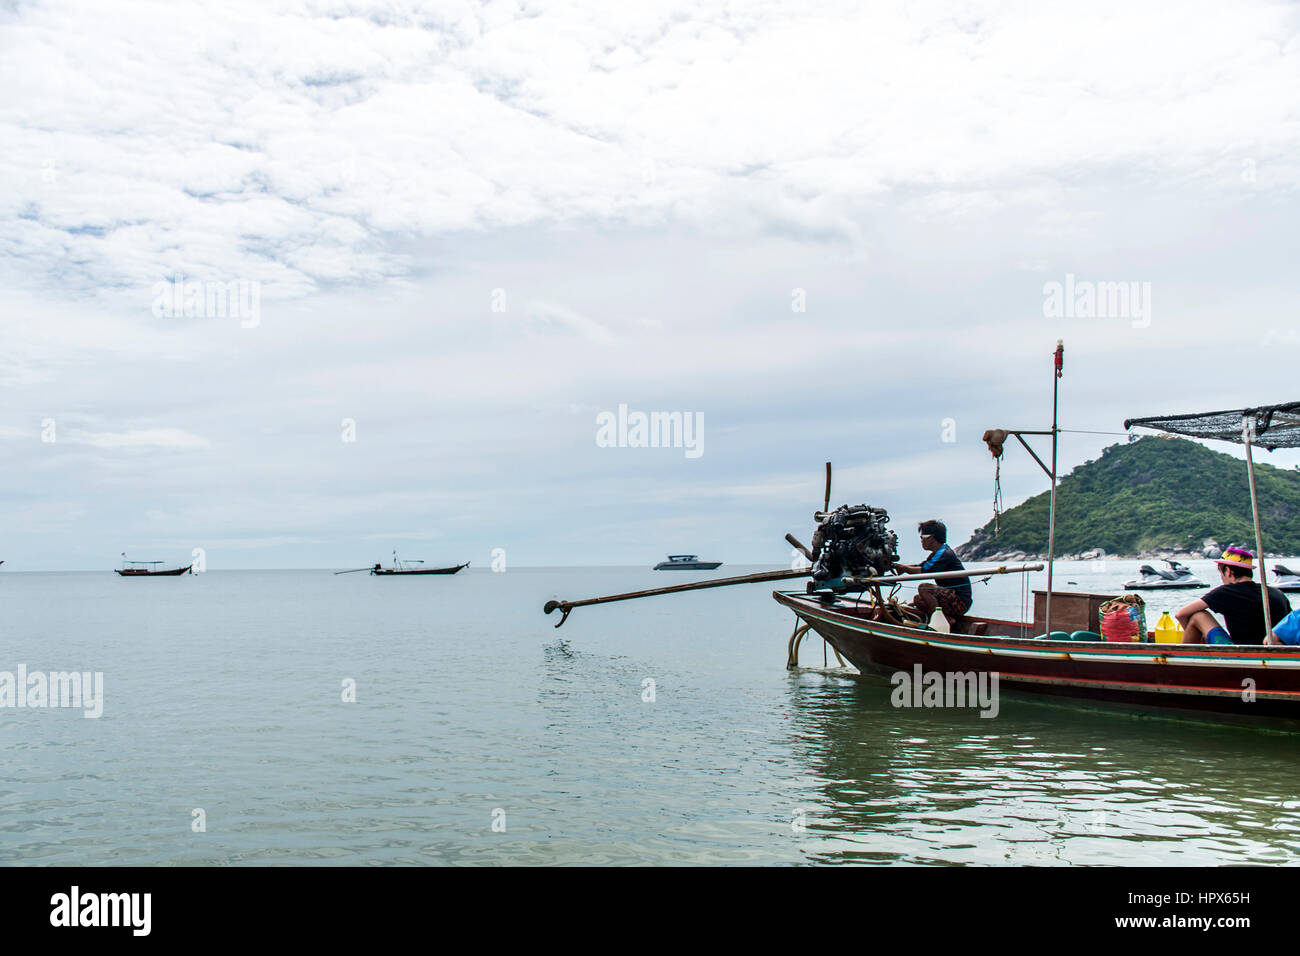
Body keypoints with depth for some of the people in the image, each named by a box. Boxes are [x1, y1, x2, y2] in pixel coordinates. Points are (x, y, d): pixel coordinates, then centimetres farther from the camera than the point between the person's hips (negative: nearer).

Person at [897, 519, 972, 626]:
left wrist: (904, 567, -12)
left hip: (961, 602, -10)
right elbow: (919, 567, 14)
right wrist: (896, 566, 3)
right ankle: (949, 619, 6)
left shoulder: (944, 554, -17)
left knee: (924, 588, -25)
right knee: (917, 599, 12)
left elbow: (922, 571, -26)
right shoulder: (938, 553, 15)